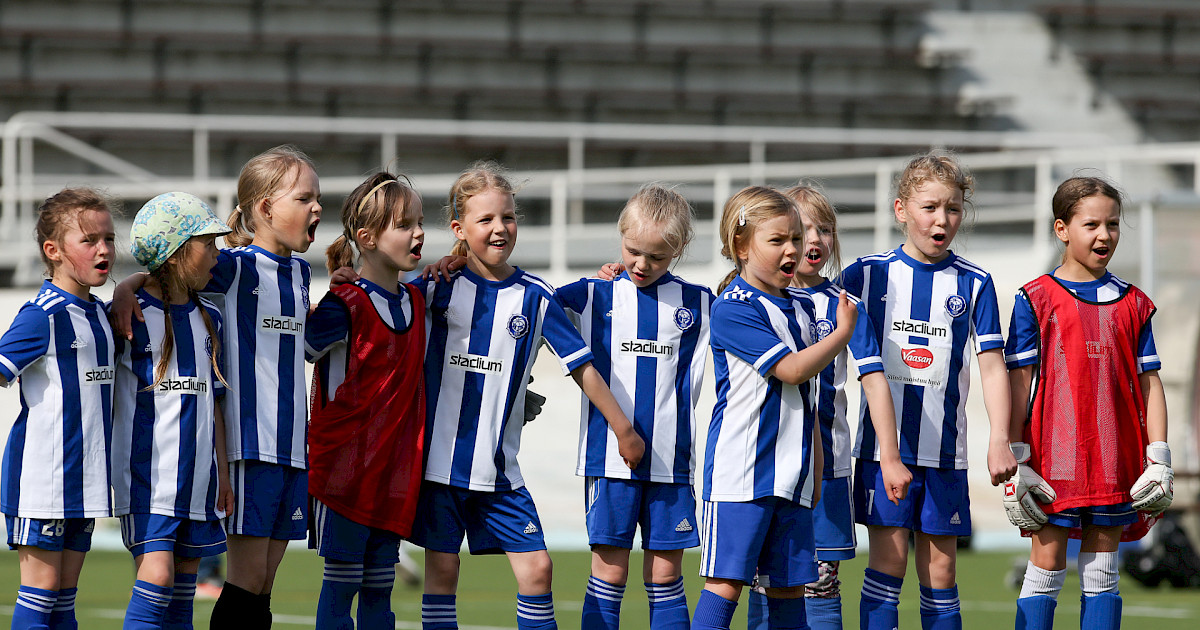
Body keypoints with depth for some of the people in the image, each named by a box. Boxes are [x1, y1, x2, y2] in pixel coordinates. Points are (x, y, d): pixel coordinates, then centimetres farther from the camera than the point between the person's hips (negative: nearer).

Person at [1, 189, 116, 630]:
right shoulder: (42, 316, -13)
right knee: (41, 586, -6)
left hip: (85, 477, 8)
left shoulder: (99, 313, 12)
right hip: (42, 473, -8)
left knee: (65, 593, 9)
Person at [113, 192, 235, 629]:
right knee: (156, 578, -17)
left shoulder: (208, 319, 12)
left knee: (183, 587, 6)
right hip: (146, 474, -6)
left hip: (195, 476, 6)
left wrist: (223, 474, 17)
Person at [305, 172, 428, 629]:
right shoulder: (344, 307, -12)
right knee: (341, 585, -2)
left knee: (380, 588, 9)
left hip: (395, 471, 6)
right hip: (345, 467, -6)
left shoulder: (416, 303, 10)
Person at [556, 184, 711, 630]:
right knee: (610, 571, -3)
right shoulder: (594, 296, 5)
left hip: (670, 460, 1)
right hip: (608, 456, -1)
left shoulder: (695, 304, 8)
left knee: (666, 573, 4)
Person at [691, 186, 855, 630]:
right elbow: (791, 369, -16)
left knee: (790, 585, 8)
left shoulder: (796, 307, 16)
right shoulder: (734, 309, -10)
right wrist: (843, 332, -4)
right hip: (741, 471, -8)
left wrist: (816, 466, 21)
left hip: (791, 473, 8)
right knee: (726, 580, -11)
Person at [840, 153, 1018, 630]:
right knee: (888, 561, -6)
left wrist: (999, 440, -13)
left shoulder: (973, 284, 3)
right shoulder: (867, 275, 2)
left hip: (945, 449, 1)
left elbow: (992, 365, -2)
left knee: (940, 569, 4)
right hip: (882, 446, -1)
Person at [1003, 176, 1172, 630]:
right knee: (1046, 567, -3)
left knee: (1102, 572, 5)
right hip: (1055, 459, -3)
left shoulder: (1132, 304, 10)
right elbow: (1020, 383, -1)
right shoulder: (1037, 300, 1)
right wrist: (1016, 461, -6)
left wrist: (1159, 461, 3)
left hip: (1116, 459, 3)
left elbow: (1149, 383, 11)